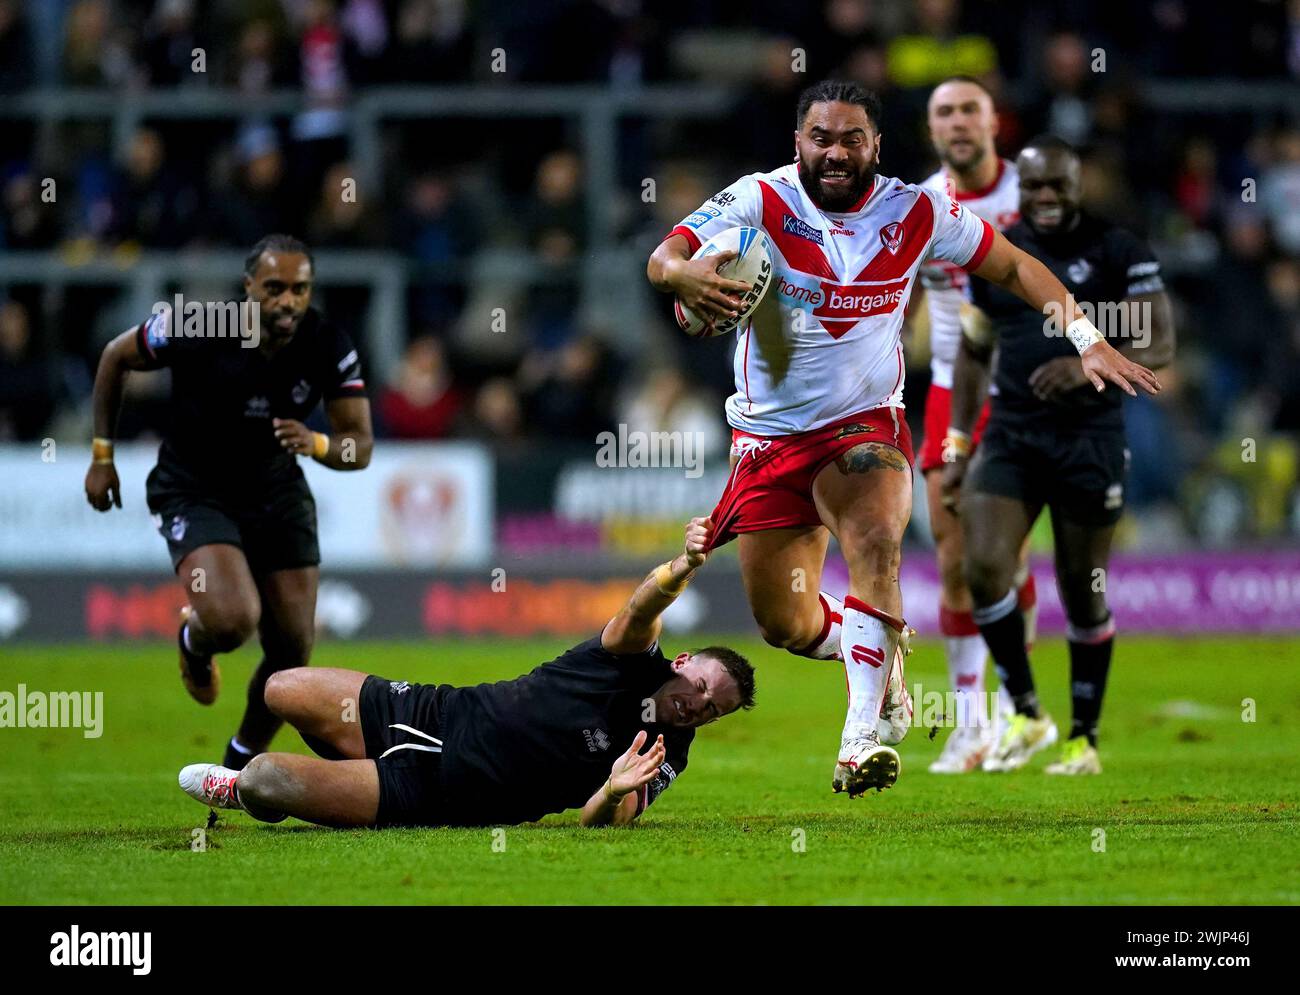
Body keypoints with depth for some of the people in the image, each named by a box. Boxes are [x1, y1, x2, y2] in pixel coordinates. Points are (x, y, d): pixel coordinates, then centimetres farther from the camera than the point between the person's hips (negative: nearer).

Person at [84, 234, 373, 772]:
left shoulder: (330, 348, -17)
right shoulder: (195, 329, -24)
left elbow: (360, 448, -14)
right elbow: (115, 357, -5)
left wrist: (315, 443, -37)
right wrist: (102, 455, -3)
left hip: (277, 491, 4)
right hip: (194, 491, -4)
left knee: (292, 650, 2)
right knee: (232, 620, -28)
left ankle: (244, 760, 30)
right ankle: (194, 643, 13)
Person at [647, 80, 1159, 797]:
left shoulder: (915, 213, -4)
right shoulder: (760, 201, -12)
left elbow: (1012, 266, 7)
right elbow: (662, 259, -23)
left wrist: (1088, 339, -4)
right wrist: (684, 274, -49)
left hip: (864, 425, -1)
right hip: (769, 436, 1)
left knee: (875, 546, -31)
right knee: (783, 624, 5)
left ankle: (865, 730, -33)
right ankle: (878, 660, 37)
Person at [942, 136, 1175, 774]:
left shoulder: (1118, 252, -3)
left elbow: (1158, 345, -7)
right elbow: (973, 355, 18)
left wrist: (1088, 365, -25)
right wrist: (959, 446, 13)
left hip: (1089, 437, -3)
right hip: (1010, 435, 3)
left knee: (1084, 594, 3)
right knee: (984, 567, -15)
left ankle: (1085, 738, 18)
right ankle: (1026, 714, 2)